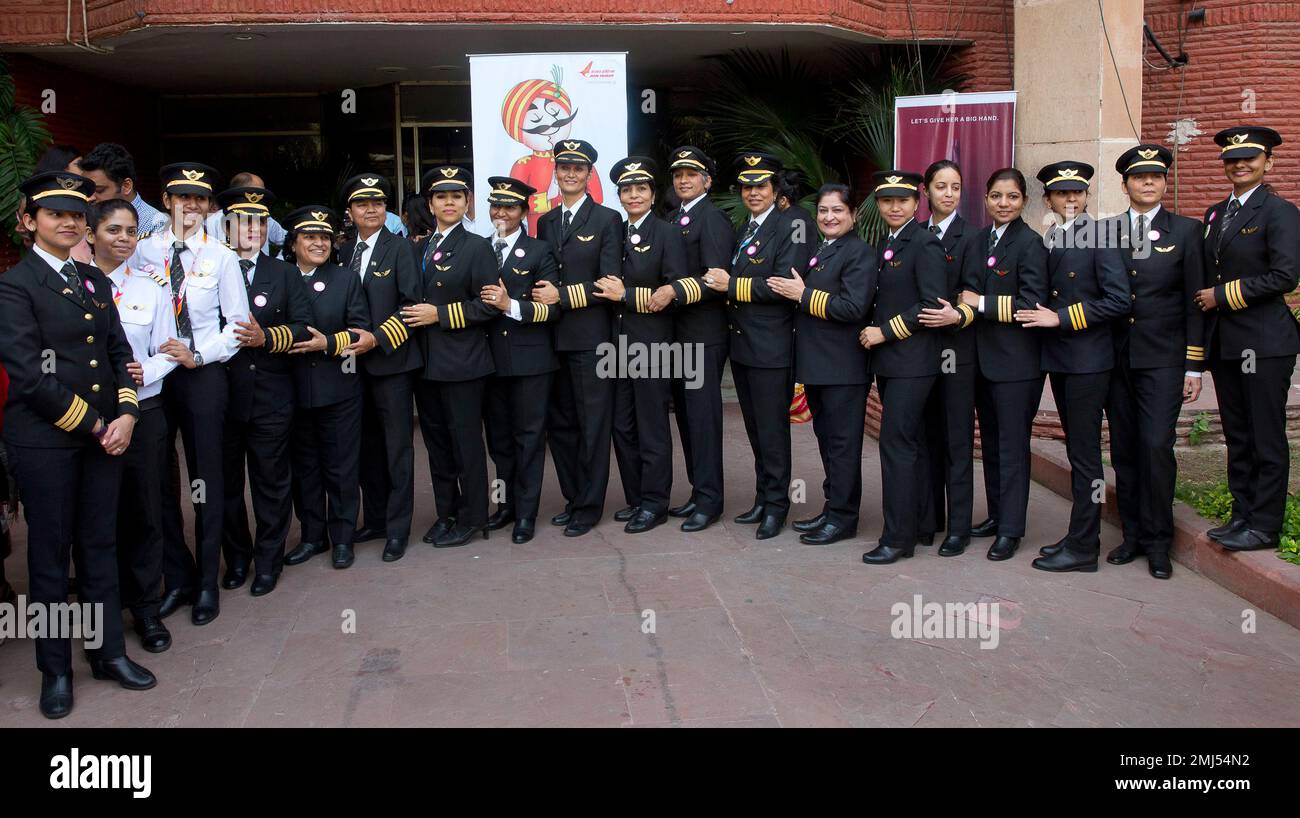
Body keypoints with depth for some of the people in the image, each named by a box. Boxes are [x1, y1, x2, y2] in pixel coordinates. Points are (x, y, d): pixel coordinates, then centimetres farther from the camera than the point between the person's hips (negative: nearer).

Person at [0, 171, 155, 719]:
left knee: (100, 545, 12)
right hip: (44, 441, -5)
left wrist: (126, 415, -4)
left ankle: (108, 653, 24)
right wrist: (94, 425, -12)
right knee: (50, 552, 6)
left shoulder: (95, 282, 13)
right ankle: (55, 669, 19)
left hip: (105, 433, 5)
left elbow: (120, 354, 11)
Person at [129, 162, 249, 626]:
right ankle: (177, 577, 23)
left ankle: (207, 583, 17)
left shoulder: (221, 257, 0)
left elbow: (238, 323, -1)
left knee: (207, 477, 4)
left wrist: (199, 356, -12)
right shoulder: (143, 251, 4)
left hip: (203, 374, -2)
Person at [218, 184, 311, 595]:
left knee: (271, 482, 6)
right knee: (226, 483, 10)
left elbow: (303, 326, -1)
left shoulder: (284, 273, 10)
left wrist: (267, 337, -17)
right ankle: (236, 558, 27)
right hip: (220, 395, 0)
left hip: (270, 397, 0)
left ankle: (268, 562, 19)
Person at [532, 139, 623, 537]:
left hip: (591, 338, -6)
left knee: (593, 424, 0)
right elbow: (542, 277, 17)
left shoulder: (606, 220, -1)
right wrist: (541, 298, 0)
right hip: (553, 337, 6)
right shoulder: (545, 222, 15)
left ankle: (589, 505, 9)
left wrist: (562, 295, -13)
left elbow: (609, 283, -8)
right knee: (559, 423, 11)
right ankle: (572, 498, 23)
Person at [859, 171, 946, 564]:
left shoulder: (925, 244, -10)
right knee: (908, 443, 13)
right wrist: (873, 332, 6)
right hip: (888, 360, 9)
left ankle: (897, 537, -3)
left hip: (912, 361, -8)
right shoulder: (884, 244, 16)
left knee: (896, 444, -9)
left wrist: (885, 332, -15)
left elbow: (932, 304, -17)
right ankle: (916, 523, 22)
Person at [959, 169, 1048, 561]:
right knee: (990, 440, 15)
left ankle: (1010, 529, 6)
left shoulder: (1030, 243, -10)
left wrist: (982, 304, -14)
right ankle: (996, 515, 27)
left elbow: (1032, 303, -16)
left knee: (1012, 444, -2)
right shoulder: (979, 240, 12)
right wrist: (966, 306, -2)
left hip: (1016, 360, -7)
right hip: (983, 356, 7)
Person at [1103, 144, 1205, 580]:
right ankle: (1133, 535, 19)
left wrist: (1194, 367, -3)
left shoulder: (1186, 231, 4)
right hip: (1116, 358, 3)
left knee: (1156, 445, -9)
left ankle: (1157, 542, 4)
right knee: (1124, 449, 7)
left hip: (1162, 359, -2)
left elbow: (1195, 303, 2)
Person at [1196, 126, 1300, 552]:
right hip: (1223, 340, 7)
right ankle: (1242, 514, 21)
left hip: (1263, 341, -7)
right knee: (1236, 436, 12)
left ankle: (1265, 525, 6)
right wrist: (1205, 302, 9)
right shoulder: (1215, 214, 15)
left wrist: (1223, 295, -13)